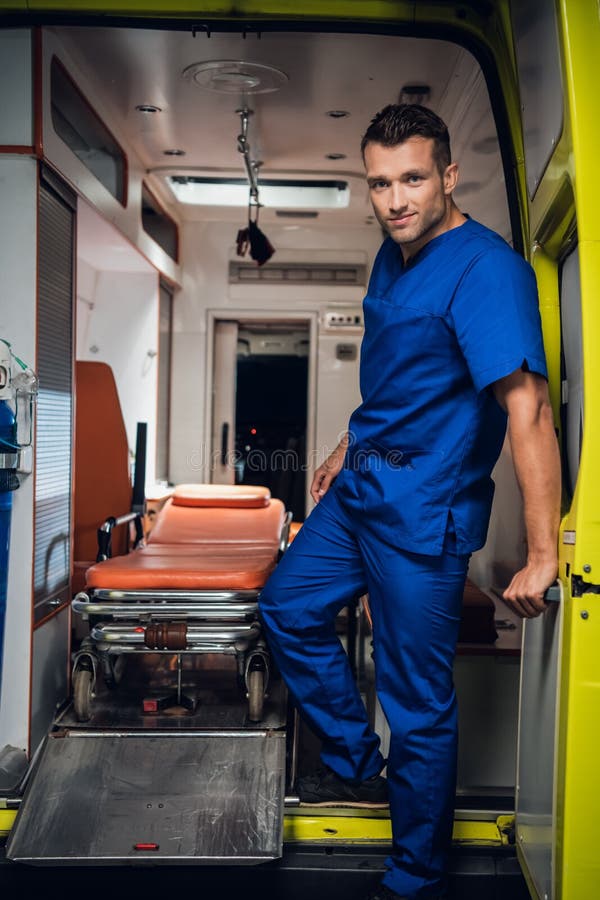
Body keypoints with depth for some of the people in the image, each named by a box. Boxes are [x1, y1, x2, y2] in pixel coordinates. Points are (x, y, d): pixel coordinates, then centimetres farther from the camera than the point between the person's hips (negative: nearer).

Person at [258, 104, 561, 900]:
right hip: (362, 487, 9)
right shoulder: (394, 254, 8)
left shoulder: (485, 269, -21)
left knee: (419, 706, 2)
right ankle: (357, 766, 35)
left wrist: (541, 554, -34)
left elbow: (527, 406, -30)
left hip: (425, 512, -9)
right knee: (288, 606, 20)